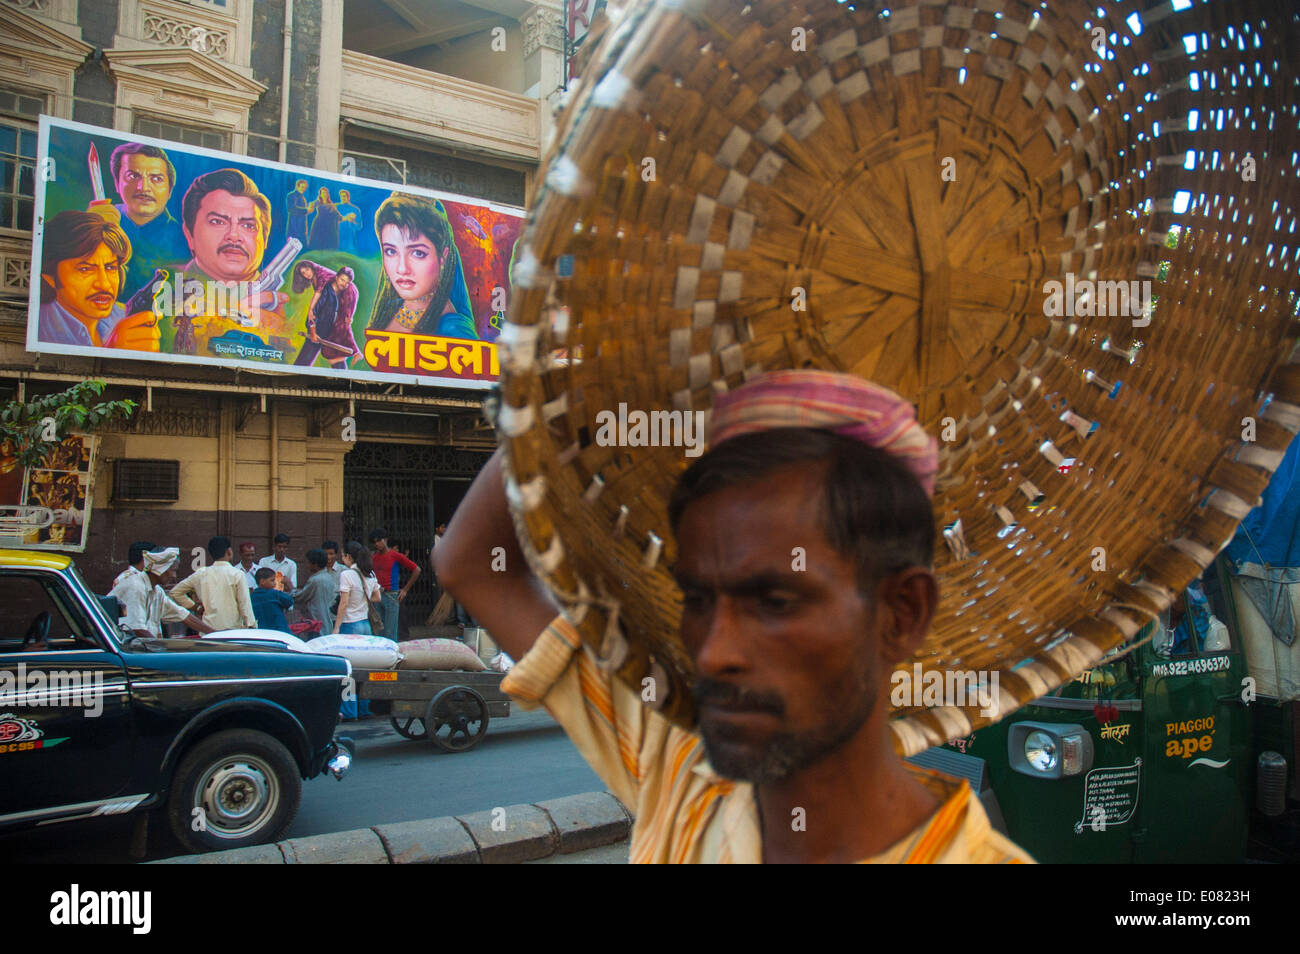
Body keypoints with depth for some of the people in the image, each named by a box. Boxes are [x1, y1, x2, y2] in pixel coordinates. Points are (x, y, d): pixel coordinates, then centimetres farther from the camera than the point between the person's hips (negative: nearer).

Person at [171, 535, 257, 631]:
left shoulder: (201, 574, 8)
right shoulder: (237, 574, -4)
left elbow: (175, 592, 16)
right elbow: (245, 605, -8)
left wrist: (194, 607, 16)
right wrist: (252, 627, -3)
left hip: (207, 631, 4)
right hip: (233, 630, -4)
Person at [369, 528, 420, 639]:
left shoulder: (396, 556, -4)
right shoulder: (374, 557, 10)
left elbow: (416, 570, -2)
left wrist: (405, 589, -2)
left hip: (391, 596, -5)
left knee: (390, 634, -5)